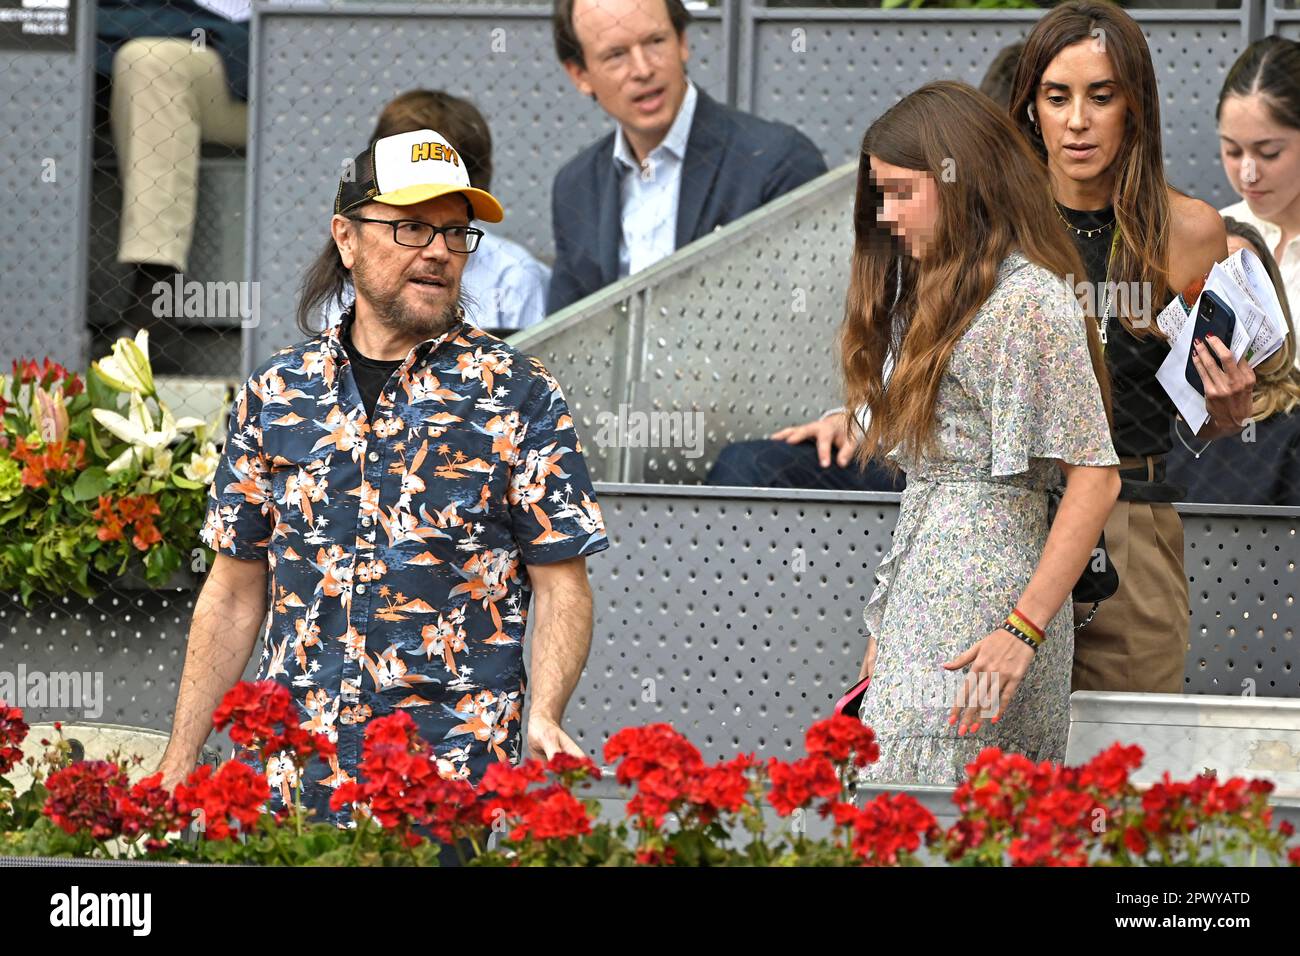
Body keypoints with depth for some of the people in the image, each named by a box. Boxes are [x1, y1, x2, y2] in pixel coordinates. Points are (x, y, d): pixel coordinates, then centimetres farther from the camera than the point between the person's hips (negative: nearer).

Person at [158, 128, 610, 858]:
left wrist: (544, 718, -19)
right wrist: (180, 763, 8)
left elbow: (562, 584, -1)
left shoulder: (518, 396, 1)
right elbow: (236, 593, 13)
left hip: (456, 780, -3)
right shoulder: (277, 393, 9)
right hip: (292, 773, 3)